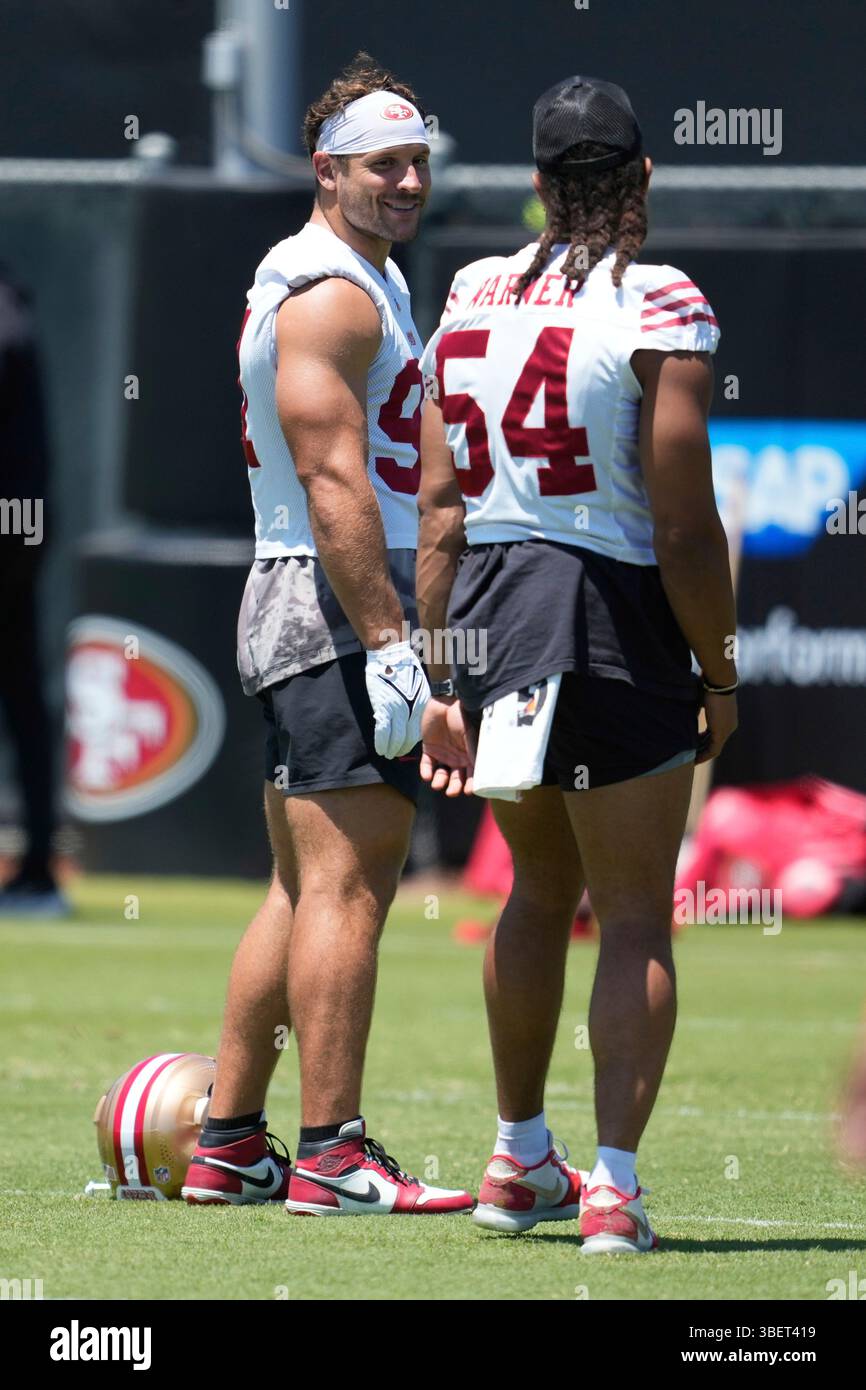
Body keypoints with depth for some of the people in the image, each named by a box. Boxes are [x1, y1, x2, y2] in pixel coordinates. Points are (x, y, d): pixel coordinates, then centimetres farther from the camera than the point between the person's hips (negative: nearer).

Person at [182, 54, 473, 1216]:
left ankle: (229, 1144, 15)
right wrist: (391, 646, -24)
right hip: (342, 609, -11)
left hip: (303, 610, 11)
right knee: (347, 883, -12)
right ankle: (331, 1156, -14)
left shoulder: (372, 282, 22)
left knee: (307, 890, 12)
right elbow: (333, 485, -21)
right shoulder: (331, 296, -13)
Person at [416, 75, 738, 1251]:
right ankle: (613, 1186, -3)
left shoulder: (471, 298, 4)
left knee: (540, 888, 23)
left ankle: (519, 1161, 32)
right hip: (616, 621, -5)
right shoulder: (661, 311, -12)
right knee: (635, 918, 4)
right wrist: (719, 679, -2)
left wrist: (441, 681, 10)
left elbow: (439, 508, 5)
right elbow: (686, 528, -15)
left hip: (484, 606, 5)